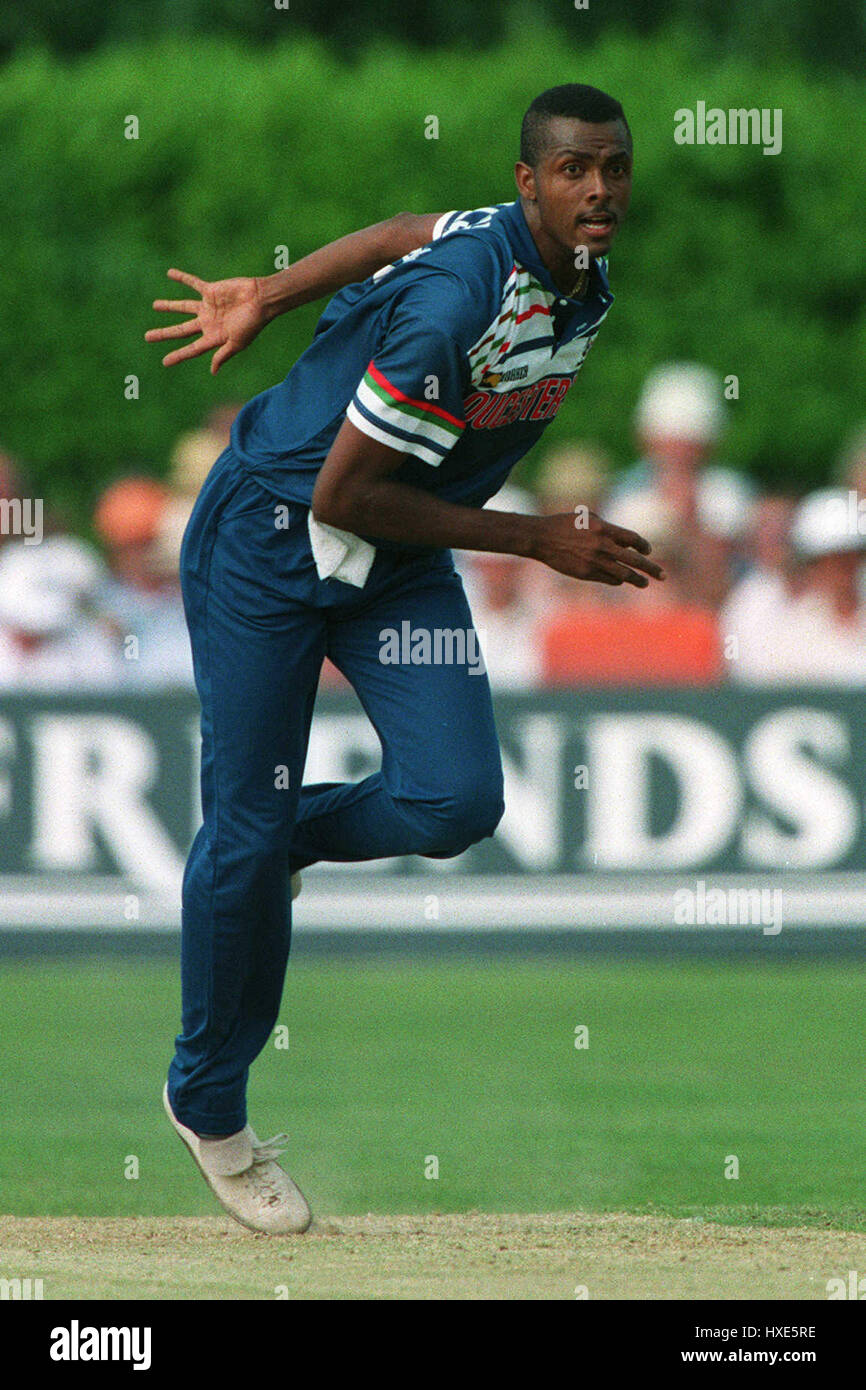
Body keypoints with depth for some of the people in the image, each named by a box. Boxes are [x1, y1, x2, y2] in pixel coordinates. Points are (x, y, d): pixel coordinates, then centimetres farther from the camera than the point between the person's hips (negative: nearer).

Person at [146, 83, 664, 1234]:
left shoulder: (588, 291, -4)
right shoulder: (459, 298, -30)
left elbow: (410, 234, 13)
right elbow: (344, 494, -25)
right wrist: (540, 541, -22)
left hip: (400, 565, 7)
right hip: (268, 540, -7)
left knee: (456, 801, -13)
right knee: (245, 834, -3)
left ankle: (278, 841, 18)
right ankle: (208, 1105, 16)